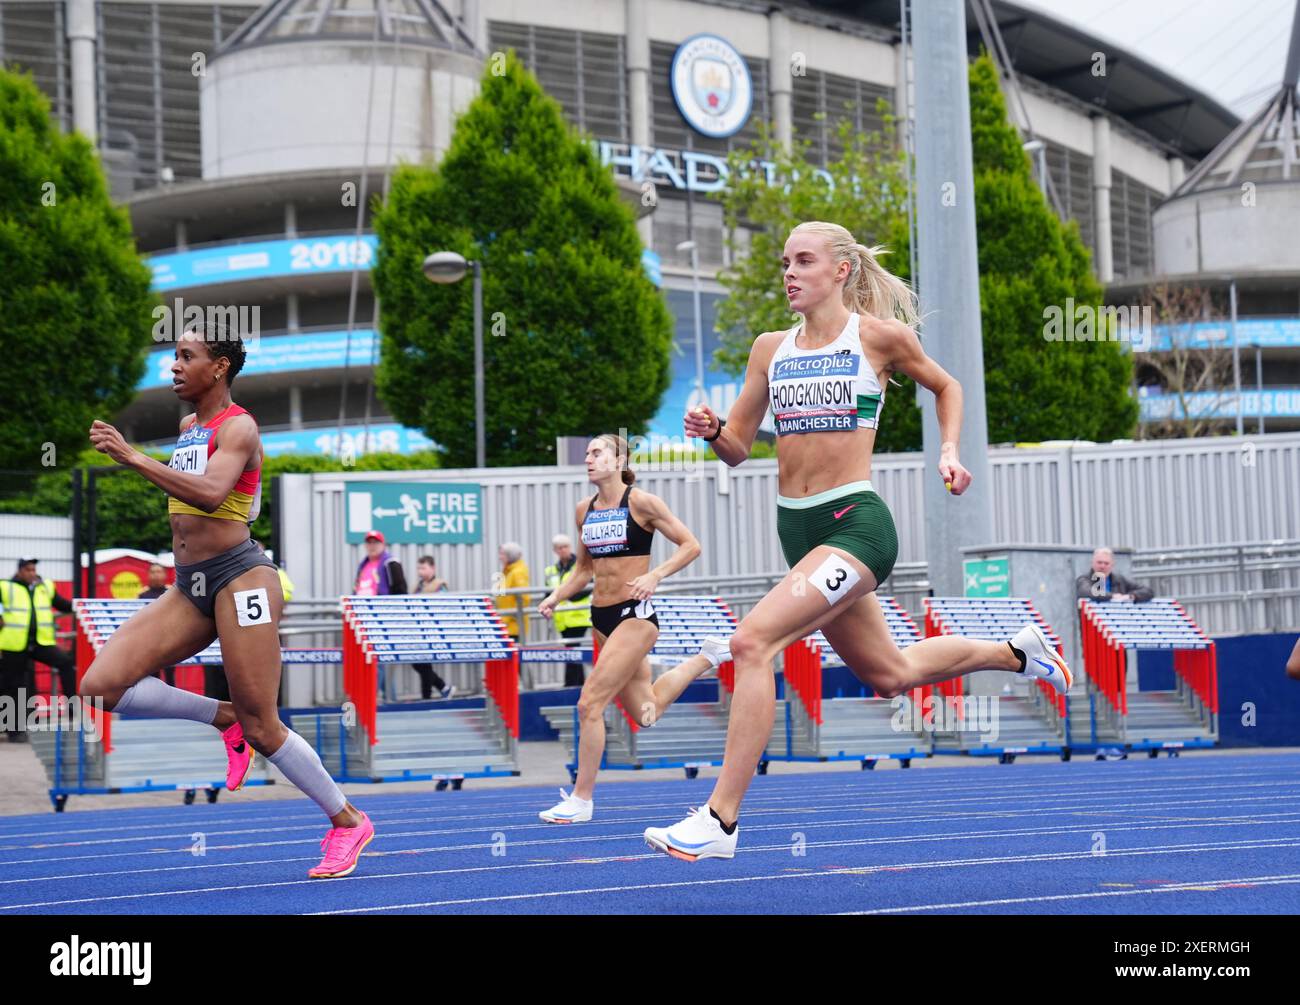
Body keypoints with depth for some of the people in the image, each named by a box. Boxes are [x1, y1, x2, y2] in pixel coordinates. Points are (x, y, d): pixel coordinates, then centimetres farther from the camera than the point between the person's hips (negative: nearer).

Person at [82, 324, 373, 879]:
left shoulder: (238, 427, -9)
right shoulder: (187, 426, 16)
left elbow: (210, 493, -28)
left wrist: (134, 458, -31)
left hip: (240, 578, -8)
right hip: (189, 588, 8)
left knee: (260, 728, -5)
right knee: (101, 686, -10)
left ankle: (348, 820, 13)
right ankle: (224, 716, 8)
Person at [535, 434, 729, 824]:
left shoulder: (641, 502, -9)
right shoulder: (584, 510, 9)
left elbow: (690, 546, -7)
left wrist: (654, 575, -20)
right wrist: (556, 597, 4)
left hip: (635, 613, -8)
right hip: (601, 616, 8)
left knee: (589, 704, -14)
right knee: (645, 713, 17)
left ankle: (581, 800, -3)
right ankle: (706, 657, 39)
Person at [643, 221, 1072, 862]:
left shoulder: (879, 335, -3)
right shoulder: (770, 349, 9)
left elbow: (946, 386, 15)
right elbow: (737, 449, 10)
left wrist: (949, 452, 1)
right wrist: (711, 430, -11)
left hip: (855, 522, -7)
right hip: (796, 529, 7)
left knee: (752, 642, -24)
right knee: (890, 675, 21)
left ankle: (719, 820, -21)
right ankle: (1015, 652, 48)